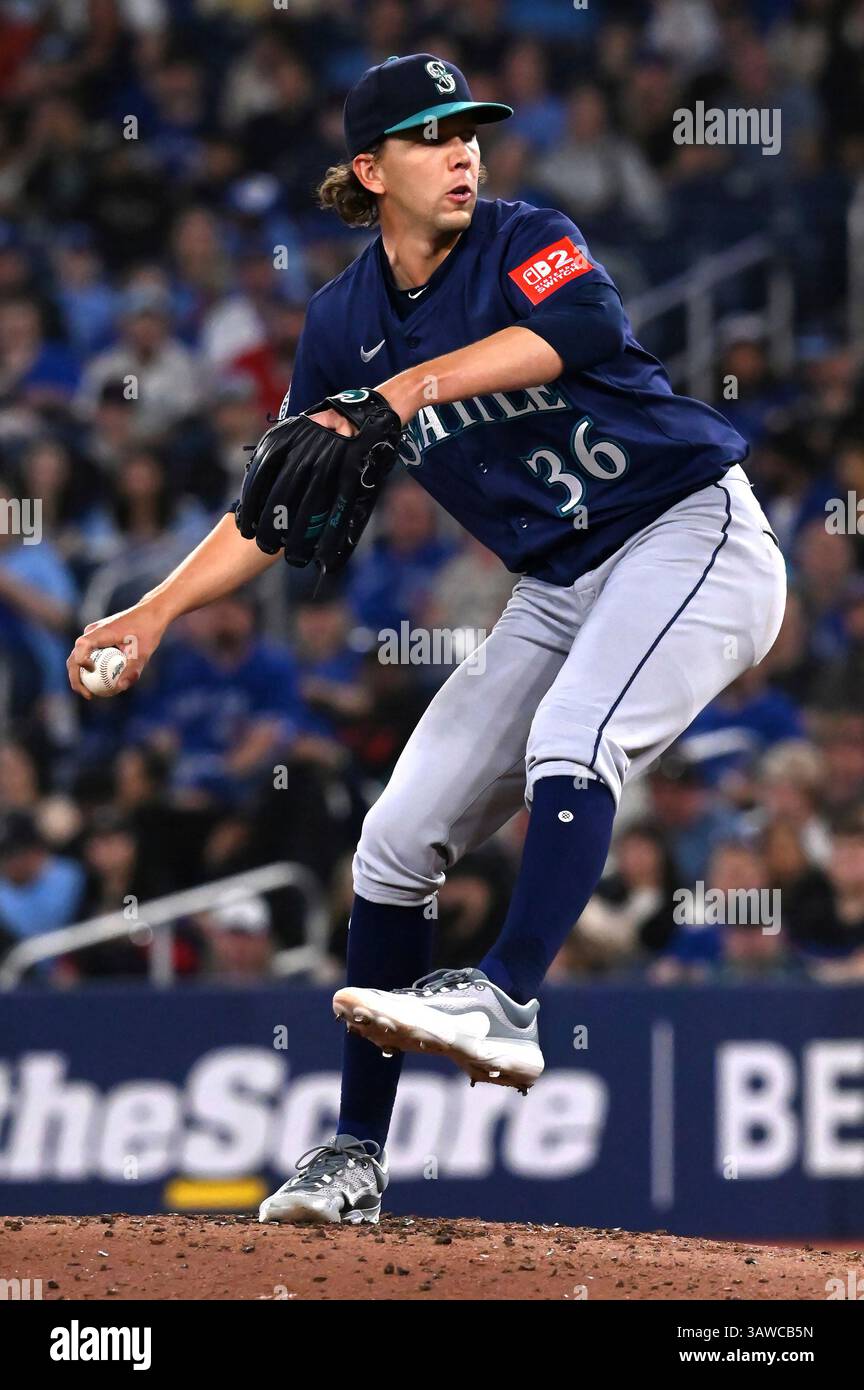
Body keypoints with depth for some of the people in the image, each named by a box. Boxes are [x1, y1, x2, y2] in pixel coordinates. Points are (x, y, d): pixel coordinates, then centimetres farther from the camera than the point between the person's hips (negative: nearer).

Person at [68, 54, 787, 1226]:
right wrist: (156, 612, -5)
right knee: (400, 840, 2)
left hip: (689, 530, -6)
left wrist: (414, 386, -47)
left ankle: (505, 1005, -46)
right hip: (558, 589, 6)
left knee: (572, 740, -35)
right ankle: (356, 1158, 8)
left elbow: (580, 326, -36)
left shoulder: (524, 240, -13)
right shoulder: (345, 325, 3)